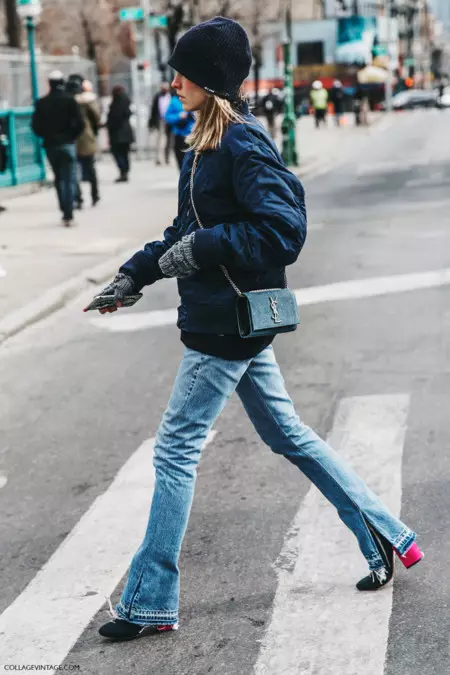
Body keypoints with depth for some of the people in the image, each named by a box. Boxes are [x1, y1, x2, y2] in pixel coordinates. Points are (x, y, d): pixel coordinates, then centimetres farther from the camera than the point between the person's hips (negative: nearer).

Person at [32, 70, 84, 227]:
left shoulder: (41, 103, 0)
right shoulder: (69, 100, -6)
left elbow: (36, 126, -4)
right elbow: (79, 123, -11)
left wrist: (46, 136, 11)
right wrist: (72, 136, 4)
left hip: (50, 145, 3)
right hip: (67, 144, -3)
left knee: (59, 179, 17)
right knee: (69, 180, -1)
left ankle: (65, 211, 15)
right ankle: (68, 215, -10)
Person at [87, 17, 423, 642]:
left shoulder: (242, 143, -18)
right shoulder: (208, 142, 11)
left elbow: (284, 231, -23)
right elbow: (188, 232, 19)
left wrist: (201, 250, -20)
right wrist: (134, 274, 14)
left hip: (227, 323, -10)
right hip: (234, 321, 10)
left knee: (176, 450, -2)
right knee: (289, 436, 17)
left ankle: (150, 601, 9)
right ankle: (388, 538, 27)